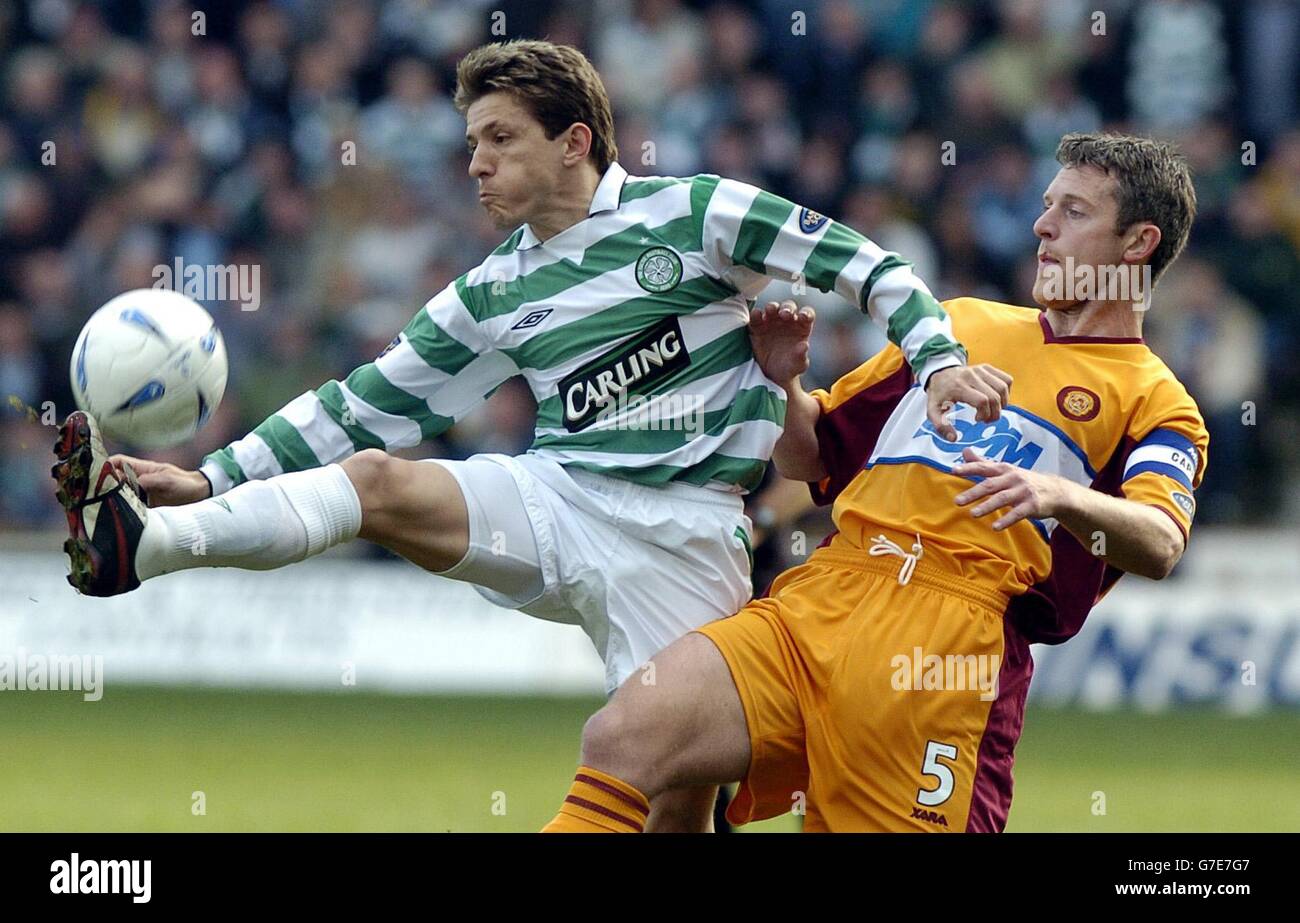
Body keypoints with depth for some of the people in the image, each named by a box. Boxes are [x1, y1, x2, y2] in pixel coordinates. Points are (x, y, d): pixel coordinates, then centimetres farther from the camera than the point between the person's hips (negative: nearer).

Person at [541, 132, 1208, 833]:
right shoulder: (962, 322, 26)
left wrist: (1062, 496, -31)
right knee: (617, 742, -18)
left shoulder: (1155, 401, 9)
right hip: (815, 603, 4)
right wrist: (784, 382, 9)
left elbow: (1160, 546, -11)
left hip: (954, 641, -4)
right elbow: (811, 458, 31)